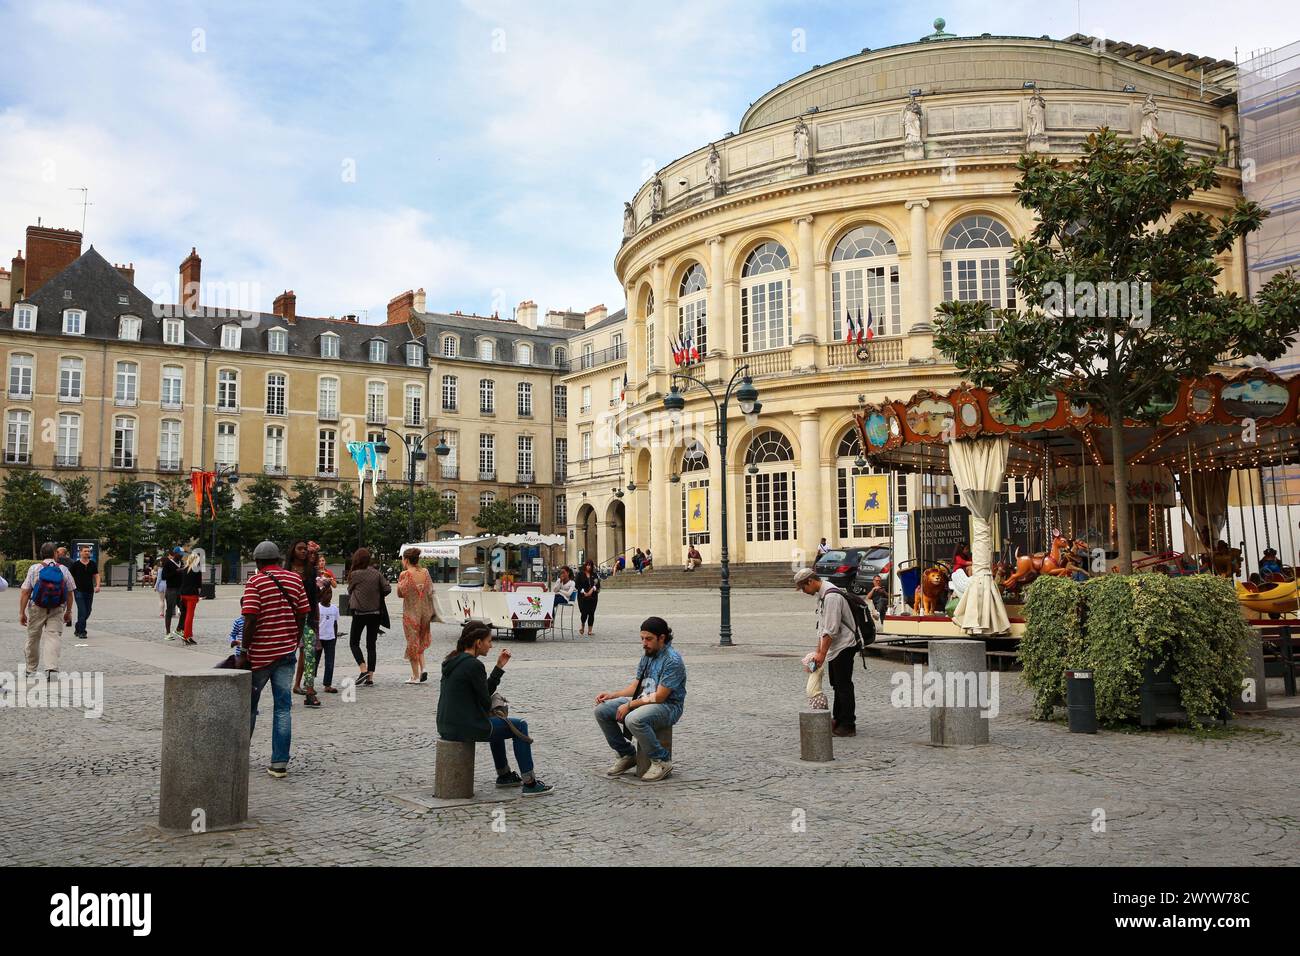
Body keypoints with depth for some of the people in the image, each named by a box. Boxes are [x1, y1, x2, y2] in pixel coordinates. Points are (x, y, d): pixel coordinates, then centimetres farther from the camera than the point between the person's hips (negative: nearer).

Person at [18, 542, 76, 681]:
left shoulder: (34, 569, -4)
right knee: (53, 637, -3)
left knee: (33, 638, 13)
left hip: (37, 609, 0)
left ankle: (31, 670, 25)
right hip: (57, 610, 0)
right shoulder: (63, 570, 0)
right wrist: (68, 611, 15)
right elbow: (70, 593, 5)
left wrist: (21, 612, -1)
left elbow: (25, 592, -7)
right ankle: (52, 668, -20)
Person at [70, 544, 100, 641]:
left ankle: (77, 629, 30)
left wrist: (97, 585, -10)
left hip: (90, 591, 4)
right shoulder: (75, 564, -1)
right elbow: (71, 577, 3)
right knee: (82, 611, -12)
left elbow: (96, 575, 7)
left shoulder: (93, 564, 8)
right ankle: (82, 632, -8)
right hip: (79, 591, -4)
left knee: (87, 612, 10)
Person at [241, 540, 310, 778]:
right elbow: (302, 615, 6)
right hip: (286, 652, 3)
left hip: (260, 654, -3)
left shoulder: (255, 583, -9)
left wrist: (245, 649, -9)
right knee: (283, 707, 3)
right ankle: (279, 763, 1)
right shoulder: (295, 580, 5)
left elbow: (250, 620, -16)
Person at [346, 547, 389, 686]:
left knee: (354, 643, 10)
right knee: (371, 644, 8)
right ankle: (370, 678, 6)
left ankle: (363, 670, -9)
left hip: (360, 613, -4)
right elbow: (387, 588, -2)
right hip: (375, 612, 4)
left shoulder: (355, 574, -10)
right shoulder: (377, 573, 0)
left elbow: (350, 590, 3)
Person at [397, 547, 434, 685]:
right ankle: (422, 669, 3)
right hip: (425, 611, 4)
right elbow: (430, 591, 5)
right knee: (421, 641, 19)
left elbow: (400, 593, -8)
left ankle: (415, 676, 7)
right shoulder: (425, 572, 1)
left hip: (411, 612, -4)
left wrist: (400, 579, 1)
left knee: (412, 642, 5)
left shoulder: (405, 574, -13)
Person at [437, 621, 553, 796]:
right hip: (466, 727, -10)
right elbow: (485, 702, -11)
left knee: (495, 722, 34)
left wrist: (500, 666, 11)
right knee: (520, 726, 6)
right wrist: (488, 713, 11)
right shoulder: (473, 665, -18)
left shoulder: (453, 660, 11)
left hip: (447, 726, 10)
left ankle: (504, 775, 43)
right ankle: (530, 784, 8)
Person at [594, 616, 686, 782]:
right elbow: (635, 686, 16)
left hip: (668, 706, -9)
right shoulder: (647, 656, 11)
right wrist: (611, 695, 1)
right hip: (643, 701, 9)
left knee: (634, 719, -37)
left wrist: (630, 705, -18)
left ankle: (662, 760, -15)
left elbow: (659, 697, -21)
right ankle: (626, 755, 9)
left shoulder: (672, 660, -17)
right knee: (602, 710, -5)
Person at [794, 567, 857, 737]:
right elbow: (822, 627, 17)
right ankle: (838, 720, 26)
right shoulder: (822, 595, 12)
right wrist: (818, 650, 14)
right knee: (837, 685, 16)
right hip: (835, 648, 10)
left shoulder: (831, 596, -21)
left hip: (843, 646, -10)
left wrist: (822, 653, -18)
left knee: (843, 686, -4)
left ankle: (848, 726, 1)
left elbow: (831, 630, -23)